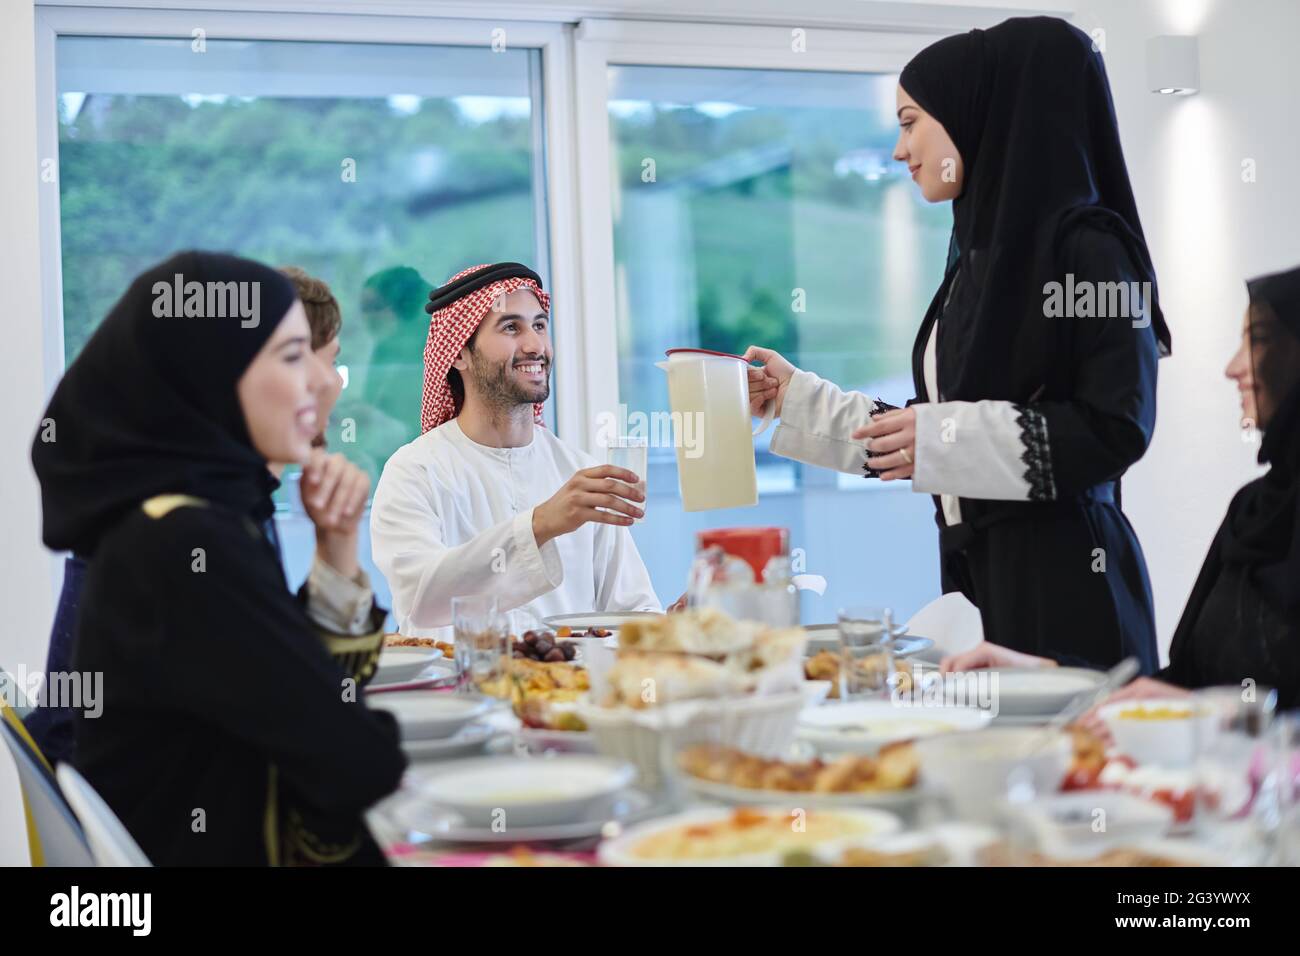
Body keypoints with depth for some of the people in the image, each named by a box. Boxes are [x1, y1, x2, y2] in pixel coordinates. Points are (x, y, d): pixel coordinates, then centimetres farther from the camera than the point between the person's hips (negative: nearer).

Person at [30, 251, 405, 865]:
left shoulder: (210, 505, 4)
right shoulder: (181, 542, -23)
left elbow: (322, 695, 8)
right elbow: (355, 766, -23)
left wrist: (337, 550, -4)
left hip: (238, 829, 8)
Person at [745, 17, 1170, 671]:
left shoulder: (1085, 247, -9)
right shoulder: (981, 253, 14)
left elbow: (1118, 426, -16)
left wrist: (947, 438, -19)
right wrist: (798, 398, 16)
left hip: (1061, 578, -7)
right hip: (976, 568, 7)